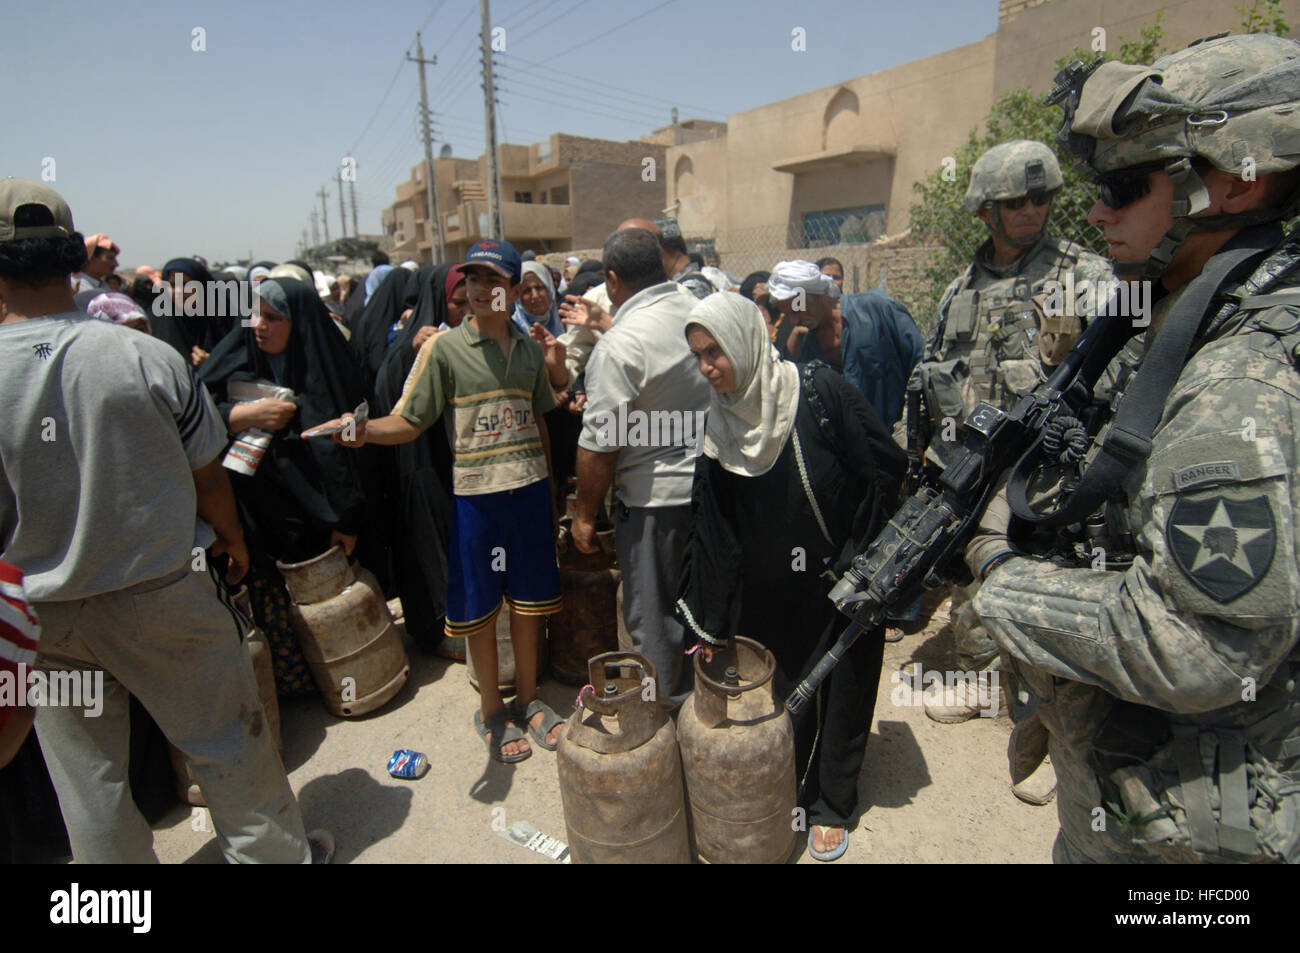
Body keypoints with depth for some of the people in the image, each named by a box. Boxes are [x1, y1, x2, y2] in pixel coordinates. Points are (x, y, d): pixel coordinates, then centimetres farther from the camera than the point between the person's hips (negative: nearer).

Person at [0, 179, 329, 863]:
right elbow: (207, 477, -6)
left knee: (87, 774, 19)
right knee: (227, 741, 14)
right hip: (164, 594, -1)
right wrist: (232, 539, 13)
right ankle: (277, 853, 32)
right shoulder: (150, 358, -16)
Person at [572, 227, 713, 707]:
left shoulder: (619, 344, -19)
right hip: (709, 487, 8)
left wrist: (585, 515, -6)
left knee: (653, 618, 10)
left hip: (654, 498, -7)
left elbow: (600, 445, -18)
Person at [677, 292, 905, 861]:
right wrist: (710, 622, 1)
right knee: (787, 694, 13)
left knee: (841, 694, 13)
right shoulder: (721, 426, -4)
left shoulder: (819, 391, -16)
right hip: (770, 596, 3)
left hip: (846, 584, -2)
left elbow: (886, 470, -12)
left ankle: (832, 805, 35)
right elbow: (713, 531, -1)